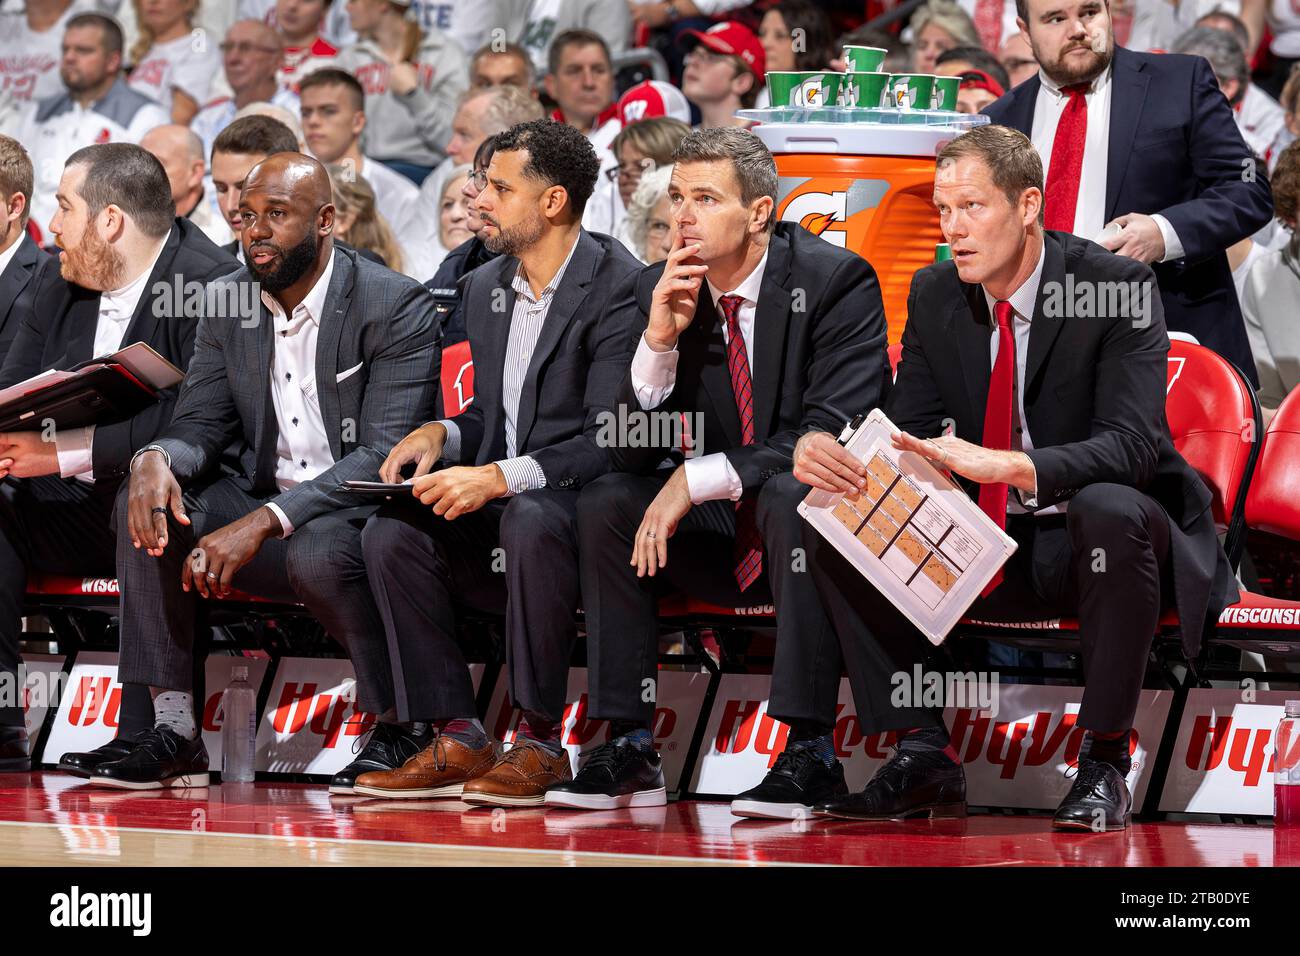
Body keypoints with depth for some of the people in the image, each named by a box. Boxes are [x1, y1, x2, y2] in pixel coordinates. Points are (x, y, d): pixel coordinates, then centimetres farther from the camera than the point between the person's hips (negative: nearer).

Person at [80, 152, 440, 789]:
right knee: (147, 497, -19)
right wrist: (155, 458, -21)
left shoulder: (396, 306, -13)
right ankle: (173, 730, -21)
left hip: (355, 518, -6)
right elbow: (199, 425, 7)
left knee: (315, 550, -38)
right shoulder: (227, 305, 7)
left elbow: (386, 455, -20)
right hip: (264, 508, 6)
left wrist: (263, 523, -30)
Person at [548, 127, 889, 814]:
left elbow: (834, 439, -23)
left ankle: (810, 751, -33)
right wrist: (658, 340, -18)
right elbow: (630, 452, -2)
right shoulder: (658, 290, 0)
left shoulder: (836, 281, -14)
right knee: (603, 501, -16)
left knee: (790, 493, -36)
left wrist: (698, 479, -25)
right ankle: (628, 750, -15)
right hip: (721, 536, 5)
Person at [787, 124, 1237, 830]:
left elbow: (1133, 445, -25)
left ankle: (1103, 763, -26)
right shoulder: (935, 296, 3)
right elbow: (909, 430, 3)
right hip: (989, 551, 5)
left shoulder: (1118, 287, -14)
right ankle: (922, 754, -12)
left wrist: (1005, 465, -41)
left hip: (1092, 535, -5)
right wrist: (829, 454, -22)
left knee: (1110, 509, -40)